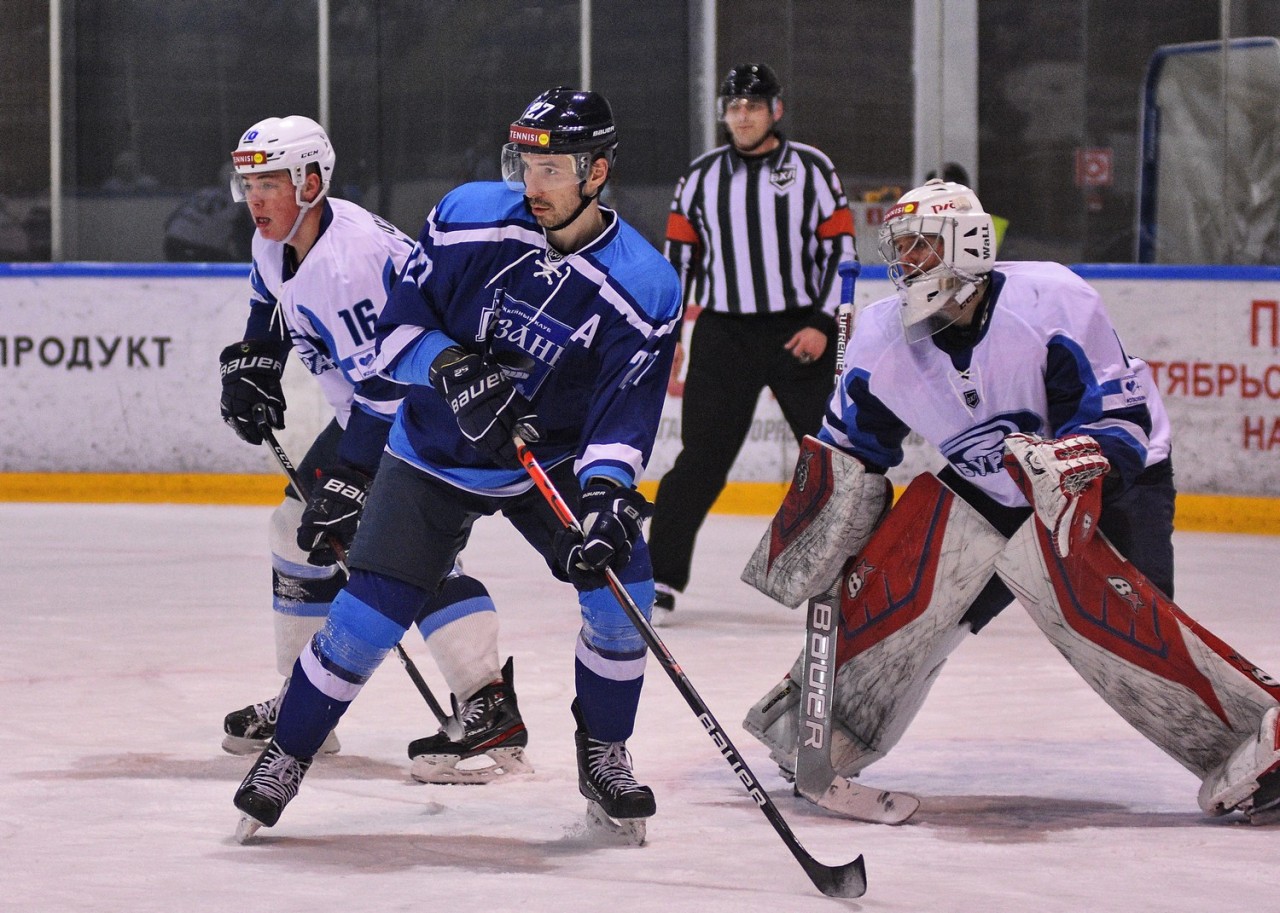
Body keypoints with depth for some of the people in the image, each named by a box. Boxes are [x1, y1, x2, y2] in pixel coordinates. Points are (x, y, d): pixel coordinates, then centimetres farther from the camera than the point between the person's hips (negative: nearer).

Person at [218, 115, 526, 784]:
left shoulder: (354, 259, -31)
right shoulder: (277, 242, 0)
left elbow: (389, 385, -32)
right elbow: (270, 304, 27)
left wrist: (350, 483, -32)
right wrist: (251, 366, 14)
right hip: (368, 408, 11)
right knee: (299, 527, 13)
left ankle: (492, 710, -29)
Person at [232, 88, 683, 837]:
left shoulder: (645, 289, -19)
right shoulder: (468, 219, -16)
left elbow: (624, 412, -22)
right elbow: (398, 326, -10)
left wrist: (605, 495, -39)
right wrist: (452, 367, -30)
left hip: (552, 459, 0)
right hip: (435, 457, 0)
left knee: (622, 589, -18)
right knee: (367, 615, -9)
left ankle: (603, 758, 5)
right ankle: (287, 755, 11)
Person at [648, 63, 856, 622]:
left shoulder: (811, 169, 2)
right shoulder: (702, 177, 8)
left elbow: (840, 249, 1)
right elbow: (678, 260, 10)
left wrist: (823, 324, -10)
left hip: (801, 333, -1)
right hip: (724, 334, 1)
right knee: (702, 460, -7)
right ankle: (660, 579, -3)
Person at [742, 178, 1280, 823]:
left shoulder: (1050, 300, -25)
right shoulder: (881, 336, -8)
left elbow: (1124, 417, -24)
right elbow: (850, 448, 7)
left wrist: (1068, 460, -42)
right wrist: (828, 521, -5)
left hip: (1106, 480, -5)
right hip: (983, 491, 5)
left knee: (1110, 617, -28)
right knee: (892, 587, -10)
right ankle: (820, 727, 9)